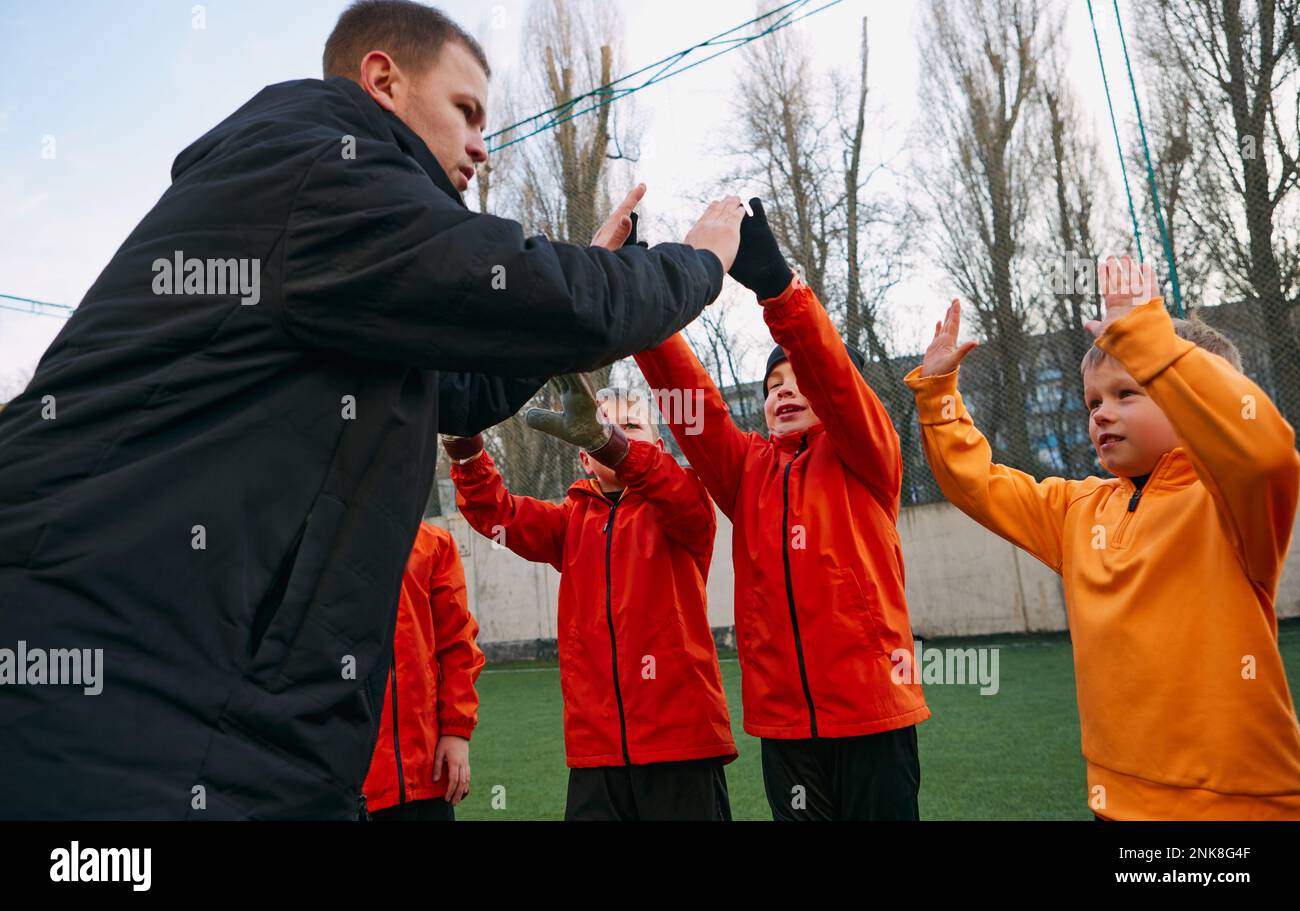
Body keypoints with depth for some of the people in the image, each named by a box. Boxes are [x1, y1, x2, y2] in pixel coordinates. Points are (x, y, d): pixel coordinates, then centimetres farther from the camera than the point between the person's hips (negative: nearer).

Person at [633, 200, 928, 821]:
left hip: (870, 710, -3)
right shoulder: (748, 469, 10)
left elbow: (832, 375, -17)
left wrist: (776, 283, -32)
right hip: (782, 717, 3)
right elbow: (691, 400, -4)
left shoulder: (864, 460, 1)